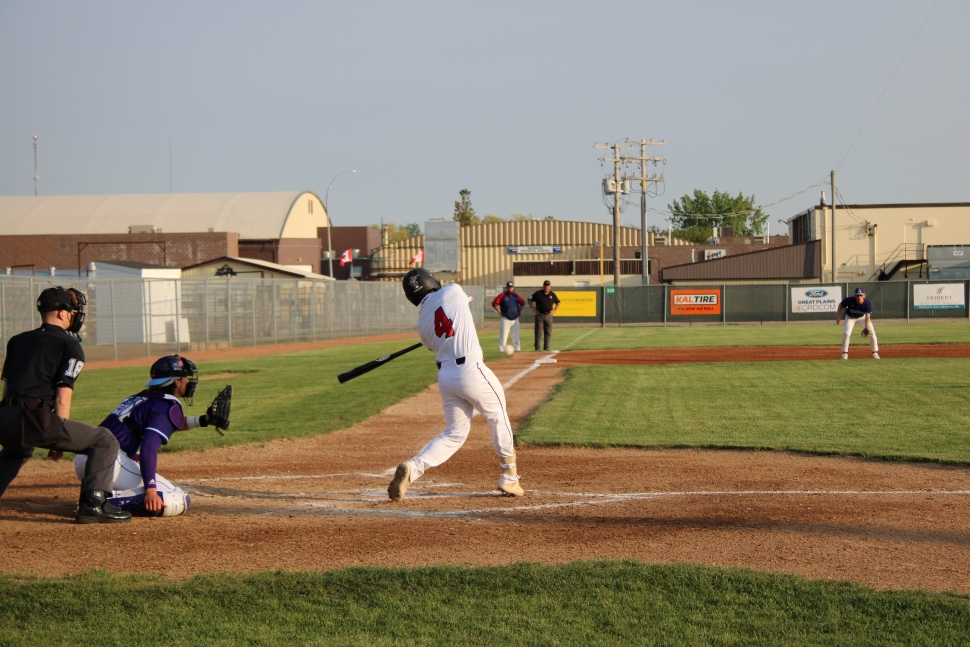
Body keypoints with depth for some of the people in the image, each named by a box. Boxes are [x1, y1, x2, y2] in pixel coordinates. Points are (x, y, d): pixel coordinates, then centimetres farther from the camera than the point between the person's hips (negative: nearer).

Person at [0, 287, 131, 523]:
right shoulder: (69, 346, 4)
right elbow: (62, 400, -3)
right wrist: (60, 441, 6)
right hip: (36, 419, -7)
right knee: (105, 442, 4)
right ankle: (92, 504, -11)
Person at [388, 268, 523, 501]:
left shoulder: (422, 322, 8)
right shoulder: (452, 292, -2)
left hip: (445, 376, 5)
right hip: (472, 371, -5)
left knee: (454, 435, 13)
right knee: (499, 419, 16)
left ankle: (413, 468, -7)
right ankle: (508, 479, 22)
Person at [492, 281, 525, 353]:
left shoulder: (516, 296, 7)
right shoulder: (502, 296, -7)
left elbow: (522, 302, 22)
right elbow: (494, 304, -9)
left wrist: (520, 311, 12)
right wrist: (500, 312, -11)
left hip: (515, 319, 5)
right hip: (505, 319, -5)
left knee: (516, 335, 12)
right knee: (503, 335, -9)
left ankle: (517, 348, 21)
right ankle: (501, 349, -7)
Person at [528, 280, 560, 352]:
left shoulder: (552, 294, 5)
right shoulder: (538, 294, -5)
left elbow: (558, 302, 20)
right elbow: (530, 300, 2)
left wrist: (554, 310, 8)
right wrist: (533, 309, -3)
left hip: (548, 315, 3)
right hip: (540, 315, -3)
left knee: (548, 333, 5)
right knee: (538, 333, -3)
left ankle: (546, 348, 13)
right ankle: (537, 348, 0)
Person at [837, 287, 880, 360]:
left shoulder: (868, 303, -33)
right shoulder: (850, 300, -34)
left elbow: (868, 317, -38)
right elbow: (840, 305, -14)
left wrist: (866, 328, -53)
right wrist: (838, 318, -17)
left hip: (863, 317, 1)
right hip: (850, 317, -1)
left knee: (872, 332, -9)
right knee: (846, 333, -18)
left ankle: (875, 353, 4)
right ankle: (845, 353, -3)